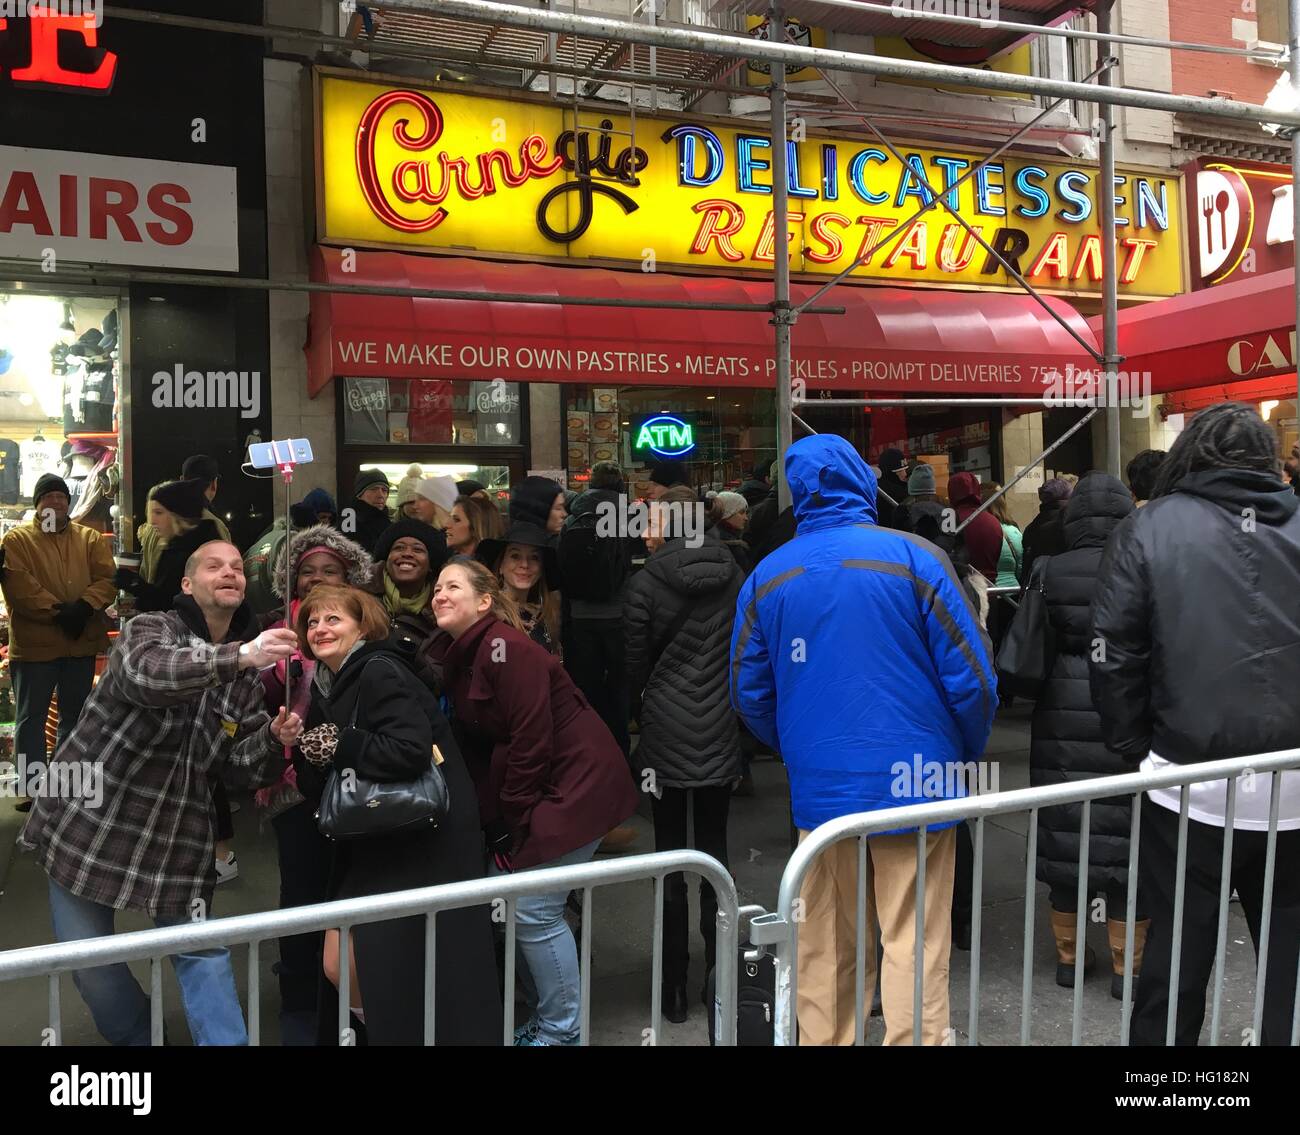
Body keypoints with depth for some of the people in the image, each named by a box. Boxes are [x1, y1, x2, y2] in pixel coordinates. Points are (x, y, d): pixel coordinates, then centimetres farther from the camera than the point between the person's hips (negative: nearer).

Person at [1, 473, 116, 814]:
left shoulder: (91, 538, 10)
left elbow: (107, 578, -2)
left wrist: (84, 606, -19)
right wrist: (58, 611, -20)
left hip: (82, 642, 3)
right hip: (34, 643, -3)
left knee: (75, 715, 13)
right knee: (32, 716, 4)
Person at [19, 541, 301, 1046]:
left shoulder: (245, 674, 3)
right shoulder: (149, 628, -11)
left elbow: (234, 765, 3)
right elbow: (147, 673, -36)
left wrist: (272, 739, -18)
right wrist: (241, 655, -48)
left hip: (176, 832, 3)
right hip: (90, 820, -2)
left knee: (202, 950, 1)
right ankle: (134, 1035, 34)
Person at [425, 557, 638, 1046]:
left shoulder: (505, 647, -19)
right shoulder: (456, 656, 8)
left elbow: (533, 737, -22)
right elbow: (478, 745, 9)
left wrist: (512, 818, -14)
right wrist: (494, 817, 1)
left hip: (574, 781, -9)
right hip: (523, 790, 9)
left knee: (534, 911, -6)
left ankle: (561, 1031, 12)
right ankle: (542, 1016, 26)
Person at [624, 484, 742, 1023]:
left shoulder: (645, 583, -9)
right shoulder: (732, 573, -1)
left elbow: (636, 665, -2)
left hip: (665, 734, -2)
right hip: (721, 733, 3)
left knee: (670, 852, 7)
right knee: (714, 846, 13)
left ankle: (675, 983, 15)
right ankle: (718, 972, 19)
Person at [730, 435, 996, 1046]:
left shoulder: (768, 576, 1)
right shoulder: (913, 556, -9)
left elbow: (750, 692, 7)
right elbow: (971, 676, -7)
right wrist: (967, 756, 9)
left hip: (819, 788, 3)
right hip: (914, 786, -3)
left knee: (824, 950, 16)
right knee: (914, 949, 6)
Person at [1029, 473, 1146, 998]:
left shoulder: (1049, 574, -4)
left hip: (1063, 725, 2)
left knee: (1065, 832, 11)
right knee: (1126, 836, 7)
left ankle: (1068, 953, 25)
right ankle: (1126, 964, 18)